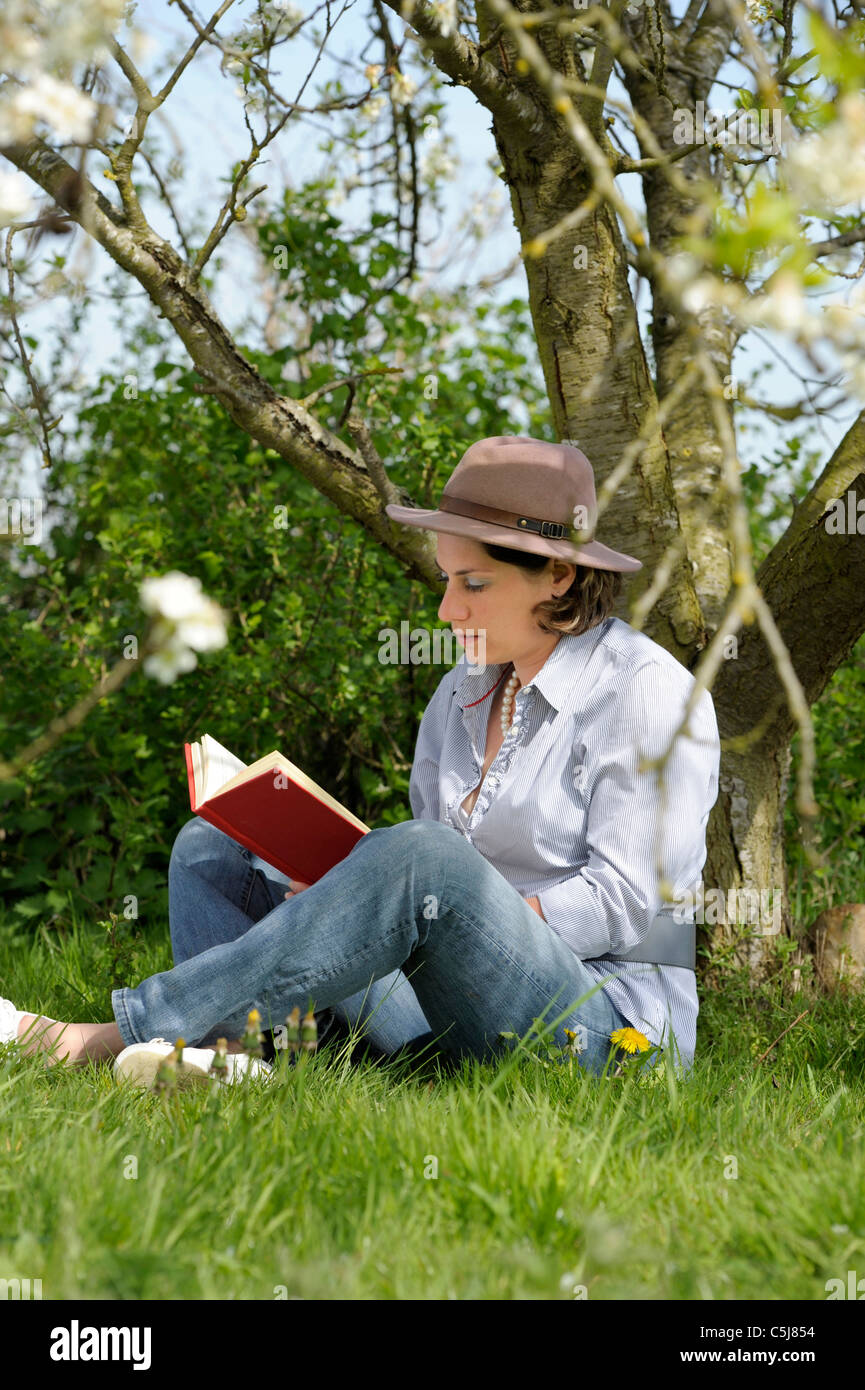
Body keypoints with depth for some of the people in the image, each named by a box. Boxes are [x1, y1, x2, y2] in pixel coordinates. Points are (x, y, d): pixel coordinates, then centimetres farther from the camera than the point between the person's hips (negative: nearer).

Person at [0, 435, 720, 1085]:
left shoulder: (648, 691, -8)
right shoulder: (466, 689, 14)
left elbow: (619, 904, -13)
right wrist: (342, 886, -7)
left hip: (608, 1021, -8)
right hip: (454, 1012, 8)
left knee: (421, 858, -36)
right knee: (211, 845, 2)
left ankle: (130, 1028, -29)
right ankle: (222, 1047, -28)